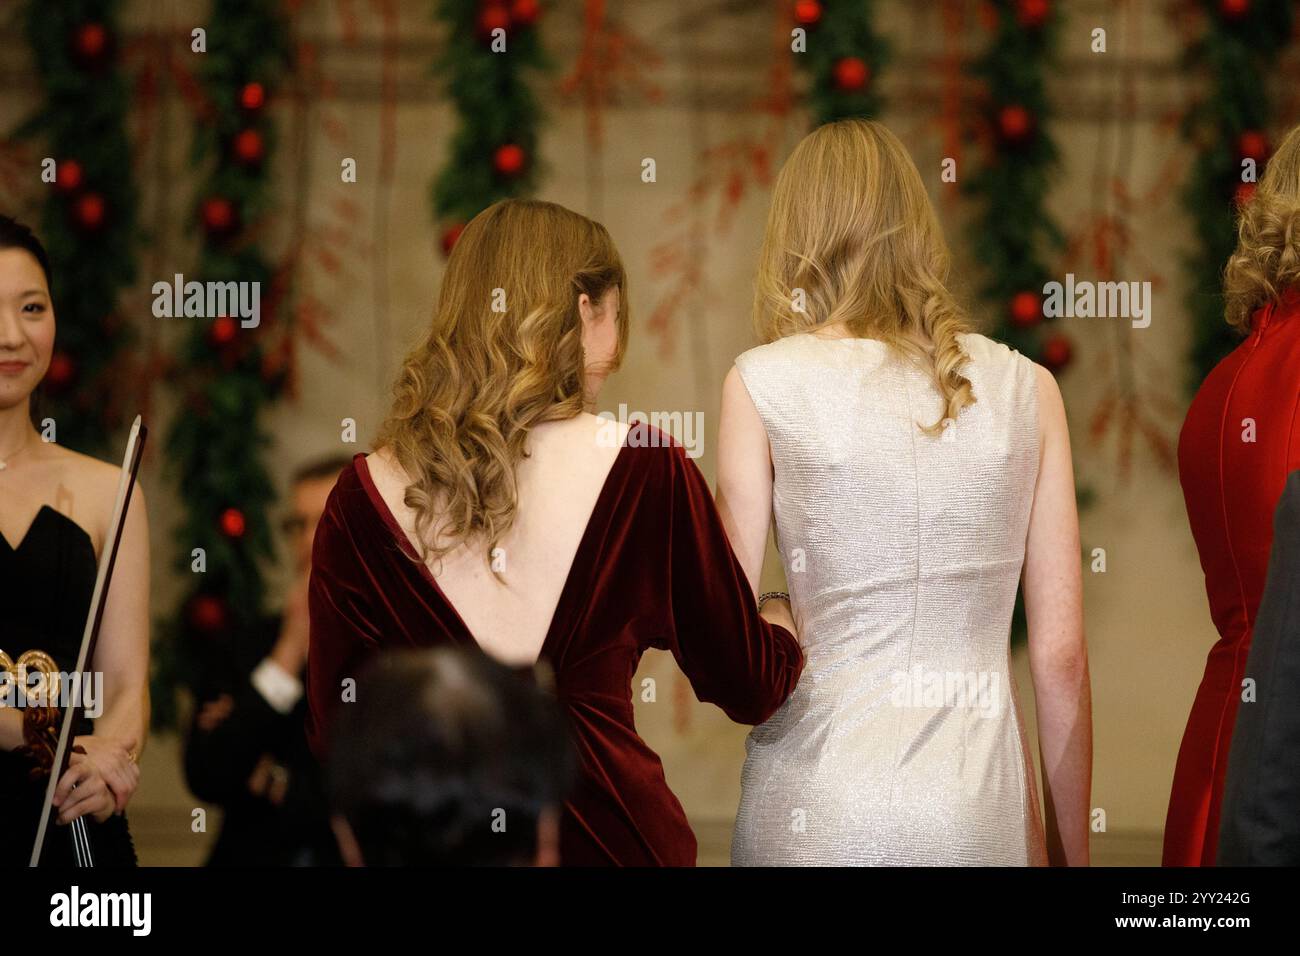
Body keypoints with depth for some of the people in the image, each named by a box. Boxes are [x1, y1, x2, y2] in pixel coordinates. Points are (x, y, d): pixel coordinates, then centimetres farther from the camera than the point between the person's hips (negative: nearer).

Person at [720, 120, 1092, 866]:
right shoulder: (1027, 389, 4)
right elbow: (1062, 653, 3)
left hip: (819, 813, -2)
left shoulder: (766, 384, -2)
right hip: (982, 805, 2)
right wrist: (1070, 850, 11)